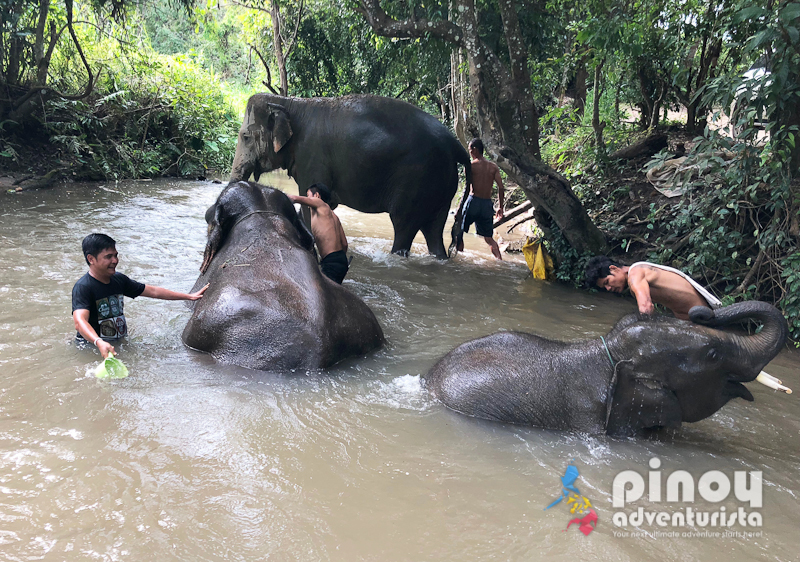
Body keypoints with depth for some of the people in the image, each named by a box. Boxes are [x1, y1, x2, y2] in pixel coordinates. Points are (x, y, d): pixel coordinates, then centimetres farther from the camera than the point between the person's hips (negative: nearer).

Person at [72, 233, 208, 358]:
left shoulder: (118, 280, 7)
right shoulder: (83, 287, -16)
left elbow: (153, 291, 15)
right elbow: (79, 322, -31)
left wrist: (189, 296, 13)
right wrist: (99, 343, -51)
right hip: (91, 347, -6)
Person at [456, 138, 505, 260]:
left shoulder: (471, 165, -4)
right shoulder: (493, 167, 9)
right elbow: (501, 188, 3)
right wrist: (501, 207, 10)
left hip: (474, 201, -4)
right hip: (487, 204, 4)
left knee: (458, 231, 13)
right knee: (488, 238, 14)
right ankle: (500, 259, -1)